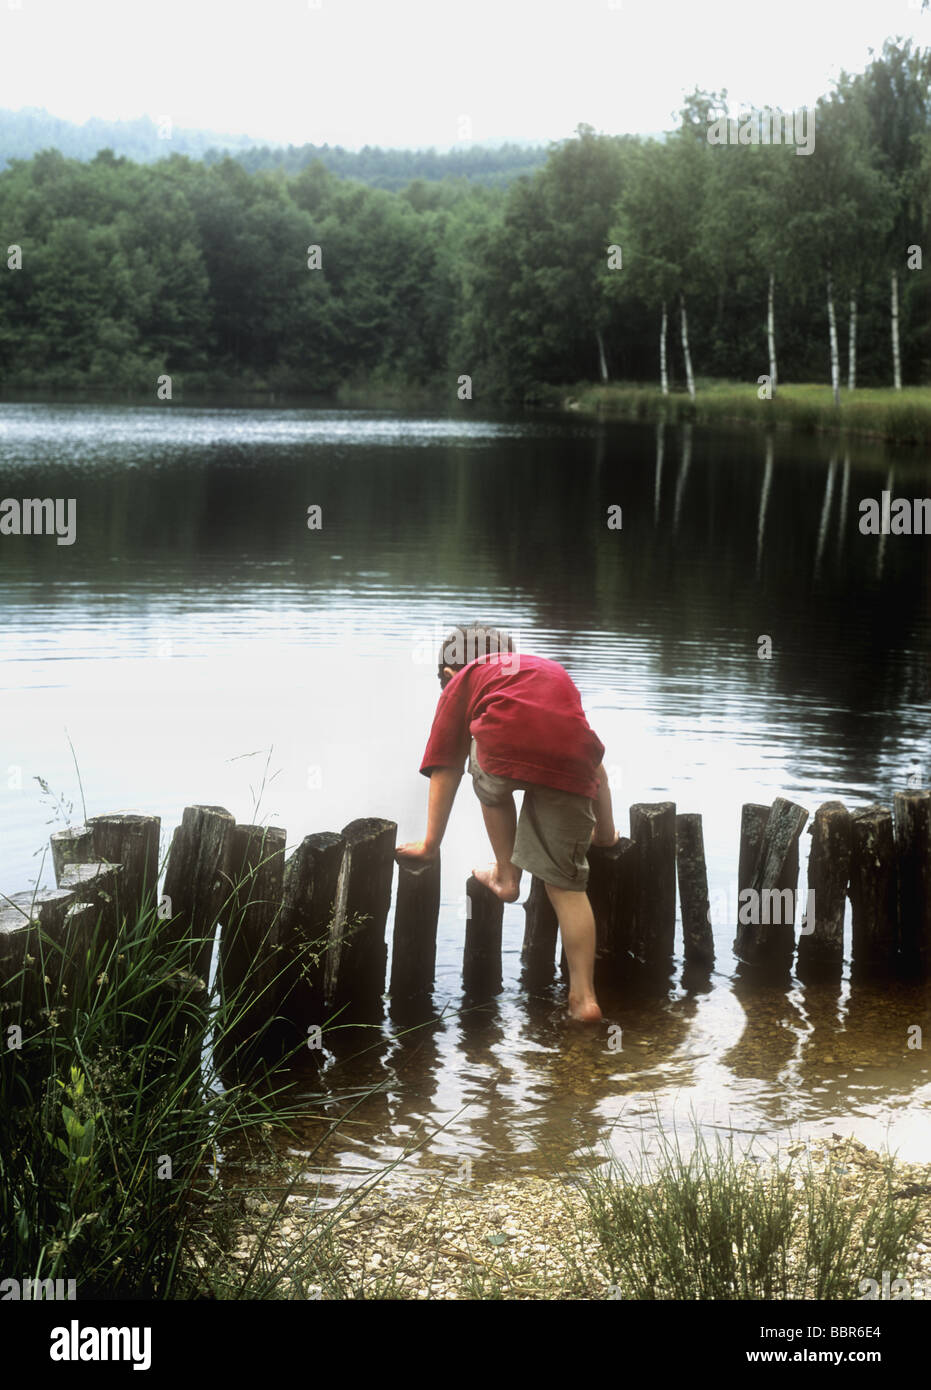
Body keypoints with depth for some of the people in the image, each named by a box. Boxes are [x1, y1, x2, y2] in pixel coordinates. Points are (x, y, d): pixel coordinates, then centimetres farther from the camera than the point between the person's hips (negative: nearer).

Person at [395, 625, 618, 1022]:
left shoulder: (462, 681, 31)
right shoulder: (553, 671, 42)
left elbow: (445, 770, 28)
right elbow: (597, 762, 44)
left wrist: (431, 844, 35)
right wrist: (606, 832, 53)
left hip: (506, 749, -3)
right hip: (569, 766, 3)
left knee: (490, 784, 35)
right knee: (567, 884, 9)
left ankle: (506, 877, 34)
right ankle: (584, 997, 7)